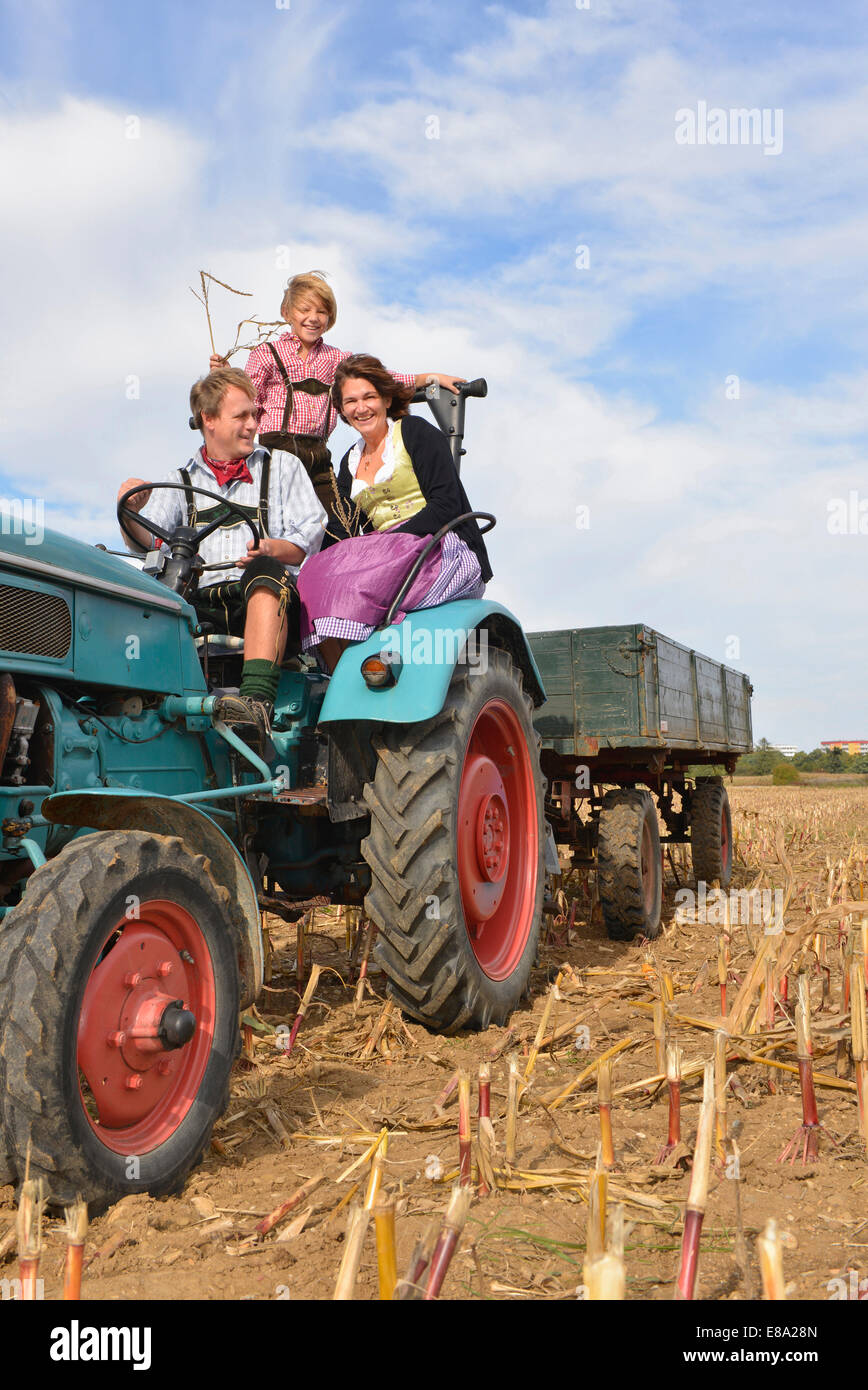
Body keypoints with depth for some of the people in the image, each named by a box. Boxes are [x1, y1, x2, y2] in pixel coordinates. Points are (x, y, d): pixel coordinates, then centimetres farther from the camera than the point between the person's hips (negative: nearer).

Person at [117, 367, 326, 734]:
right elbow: (146, 541, 8)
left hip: (265, 597, -2)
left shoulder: (282, 466, 22)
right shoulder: (180, 482, 25)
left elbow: (309, 538, 9)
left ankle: (257, 701, -51)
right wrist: (131, 512, -15)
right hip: (199, 604, 2)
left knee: (266, 572, -36)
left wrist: (271, 548, -13)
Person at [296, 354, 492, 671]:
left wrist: (389, 540, -18)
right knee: (316, 577, -24)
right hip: (385, 554, 5)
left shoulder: (415, 432, 4)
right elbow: (342, 532, 12)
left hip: (446, 552, -5)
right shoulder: (350, 462, 22)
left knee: (355, 584, -33)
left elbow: (446, 506, -8)